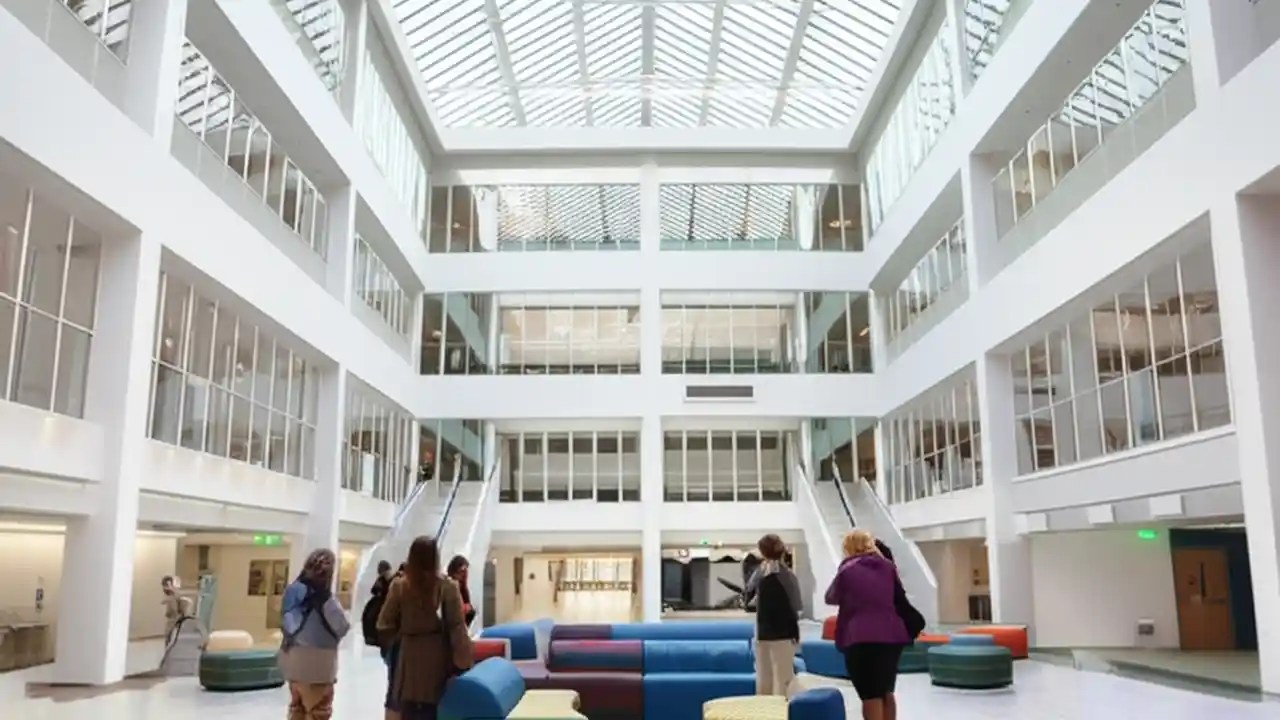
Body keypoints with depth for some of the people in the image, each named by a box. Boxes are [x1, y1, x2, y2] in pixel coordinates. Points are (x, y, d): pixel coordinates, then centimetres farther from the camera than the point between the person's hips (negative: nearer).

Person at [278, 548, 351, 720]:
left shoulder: (293, 589, 3)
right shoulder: (322, 596, -19)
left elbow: (287, 624, 8)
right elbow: (342, 627, -13)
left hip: (293, 657, 8)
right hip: (315, 660, -8)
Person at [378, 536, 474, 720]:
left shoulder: (399, 585, -4)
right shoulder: (447, 586, -8)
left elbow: (384, 625, -1)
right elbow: (457, 626, -9)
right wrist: (463, 662, -3)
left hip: (408, 653, 1)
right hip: (438, 653, -1)